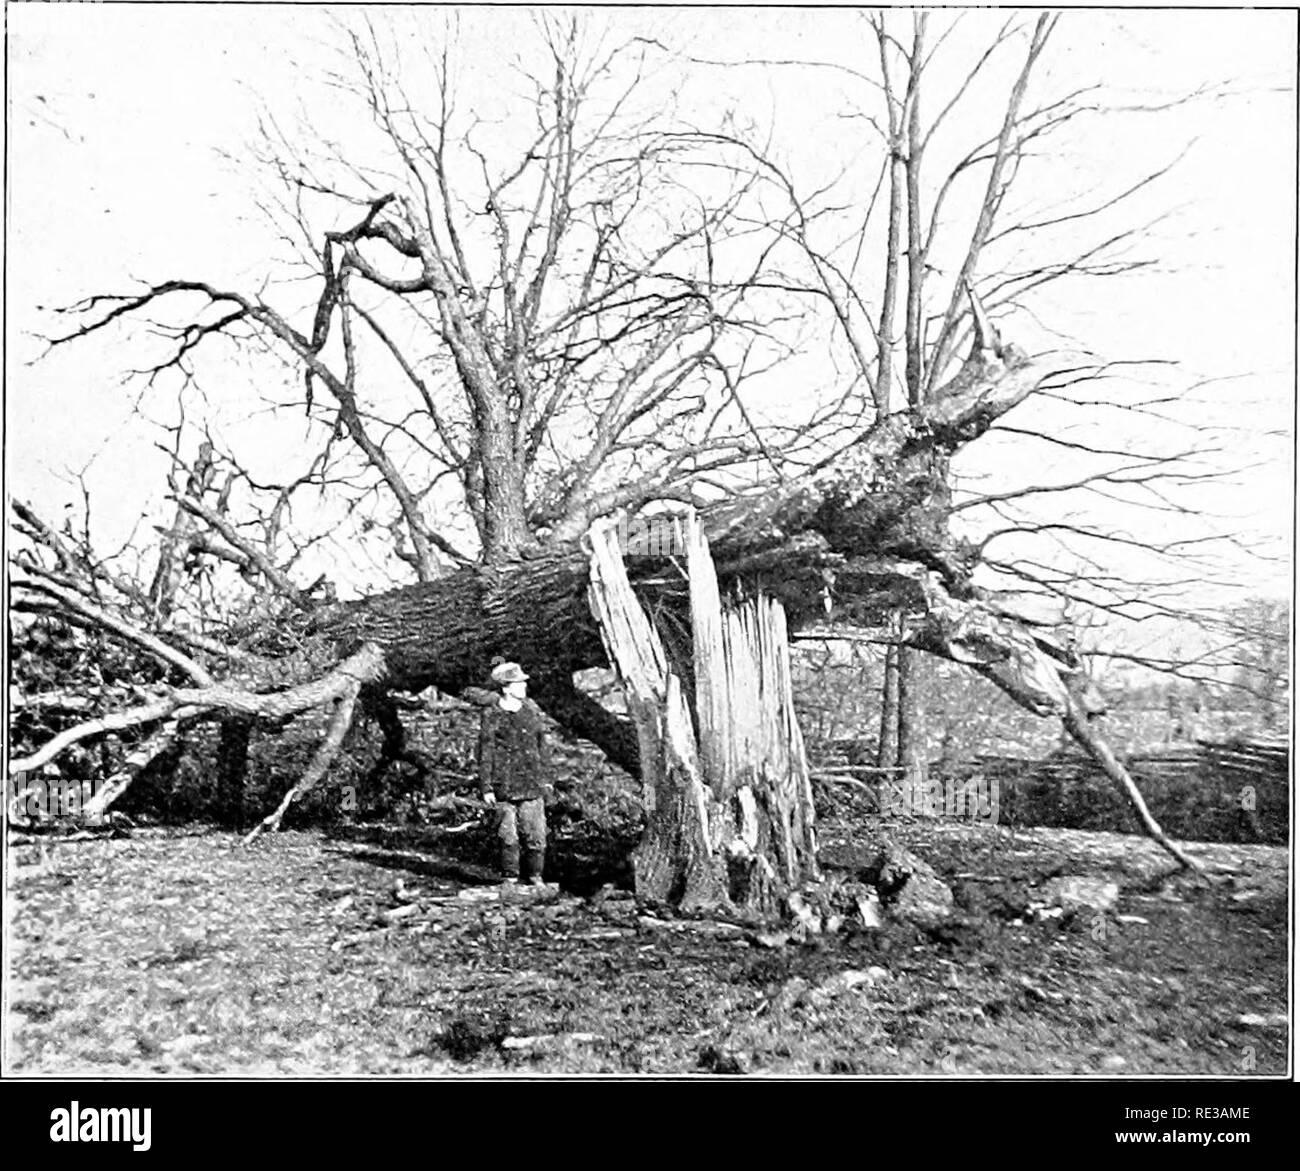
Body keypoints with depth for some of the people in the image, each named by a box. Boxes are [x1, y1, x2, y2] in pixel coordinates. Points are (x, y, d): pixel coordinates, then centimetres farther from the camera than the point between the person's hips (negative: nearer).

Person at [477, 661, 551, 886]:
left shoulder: (531, 709, 7)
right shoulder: (492, 716, -5)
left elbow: (542, 744, 15)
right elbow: (485, 754, -3)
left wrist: (545, 776, 15)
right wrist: (485, 788, -5)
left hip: (532, 785, 3)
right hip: (504, 787, -3)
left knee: (536, 834, 3)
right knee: (508, 836, 4)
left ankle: (535, 876, 20)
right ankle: (510, 878, 19)